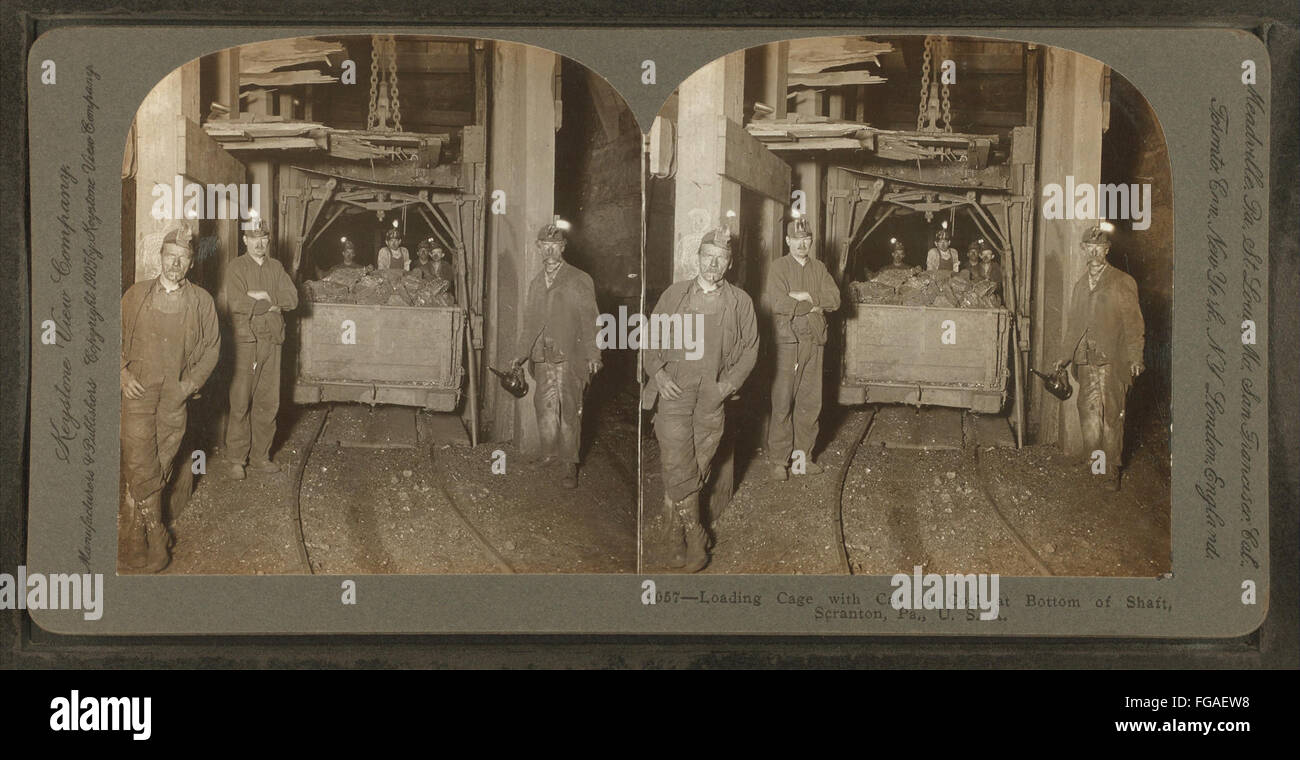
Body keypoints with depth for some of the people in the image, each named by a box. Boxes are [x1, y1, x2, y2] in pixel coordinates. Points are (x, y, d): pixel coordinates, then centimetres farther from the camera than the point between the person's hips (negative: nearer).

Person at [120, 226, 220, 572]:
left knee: (162, 464, 2)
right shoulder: (136, 295, 5)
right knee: (140, 464, -7)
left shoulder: (201, 301, 5)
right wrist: (123, 375, -2)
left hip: (176, 396, 1)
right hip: (138, 391, -1)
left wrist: (192, 382, 1)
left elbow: (212, 347, 11)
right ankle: (156, 537, 1)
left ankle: (138, 533, 14)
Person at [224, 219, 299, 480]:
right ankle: (236, 459, 3)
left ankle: (260, 456, 13)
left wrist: (265, 297, -11)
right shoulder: (236, 267, 0)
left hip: (271, 340, 4)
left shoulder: (276, 267, 15)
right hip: (245, 340, -4)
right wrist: (272, 304, -7)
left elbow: (292, 299, 3)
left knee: (269, 402, 4)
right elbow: (237, 303, -14)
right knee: (240, 402, -4)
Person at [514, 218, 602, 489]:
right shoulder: (536, 284, 18)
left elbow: (590, 321, -1)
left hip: (571, 357, -4)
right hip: (543, 359, 4)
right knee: (545, 410, 2)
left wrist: (593, 355, -9)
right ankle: (551, 457, 15)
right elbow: (529, 323, 22)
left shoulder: (580, 281, 3)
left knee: (570, 412, -5)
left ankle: (570, 467, 0)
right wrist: (522, 354, 13)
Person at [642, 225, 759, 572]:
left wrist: (729, 382, -3)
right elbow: (651, 337, 13)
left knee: (697, 468, 2)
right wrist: (657, 372, -3)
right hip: (674, 389, -1)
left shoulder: (739, 302, 7)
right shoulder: (674, 294, 8)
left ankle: (677, 534, 17)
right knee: (679, 469, -9)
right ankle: (695, 540, -1)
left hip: (712, 396, 1)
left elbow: (750, 348, 11)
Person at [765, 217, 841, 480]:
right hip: (787, 340, -4)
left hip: (814, 340, 4)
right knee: (782, 402, -5)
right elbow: (779, 303, -14)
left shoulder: (819, 268, 15)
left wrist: (806, 296, -11)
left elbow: (834, 299, 1)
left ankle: (803, 456, 13)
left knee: (811, 401, 4)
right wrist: (814, 305, -7)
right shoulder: (779, 267, 0)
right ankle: (778, 460, 0)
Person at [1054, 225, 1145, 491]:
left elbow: (1134, 323, -1)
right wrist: (1066, 355, 16)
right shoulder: (1080, 286, 18)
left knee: (1112, 416, -5)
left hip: (1113, 360, -5)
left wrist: (1135, 357, -9)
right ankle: (1093, 462, 15)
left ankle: (1111, 471, 0)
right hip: (1086, 360, 5)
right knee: (1088, 412, 3)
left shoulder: (1123, 283, 2)